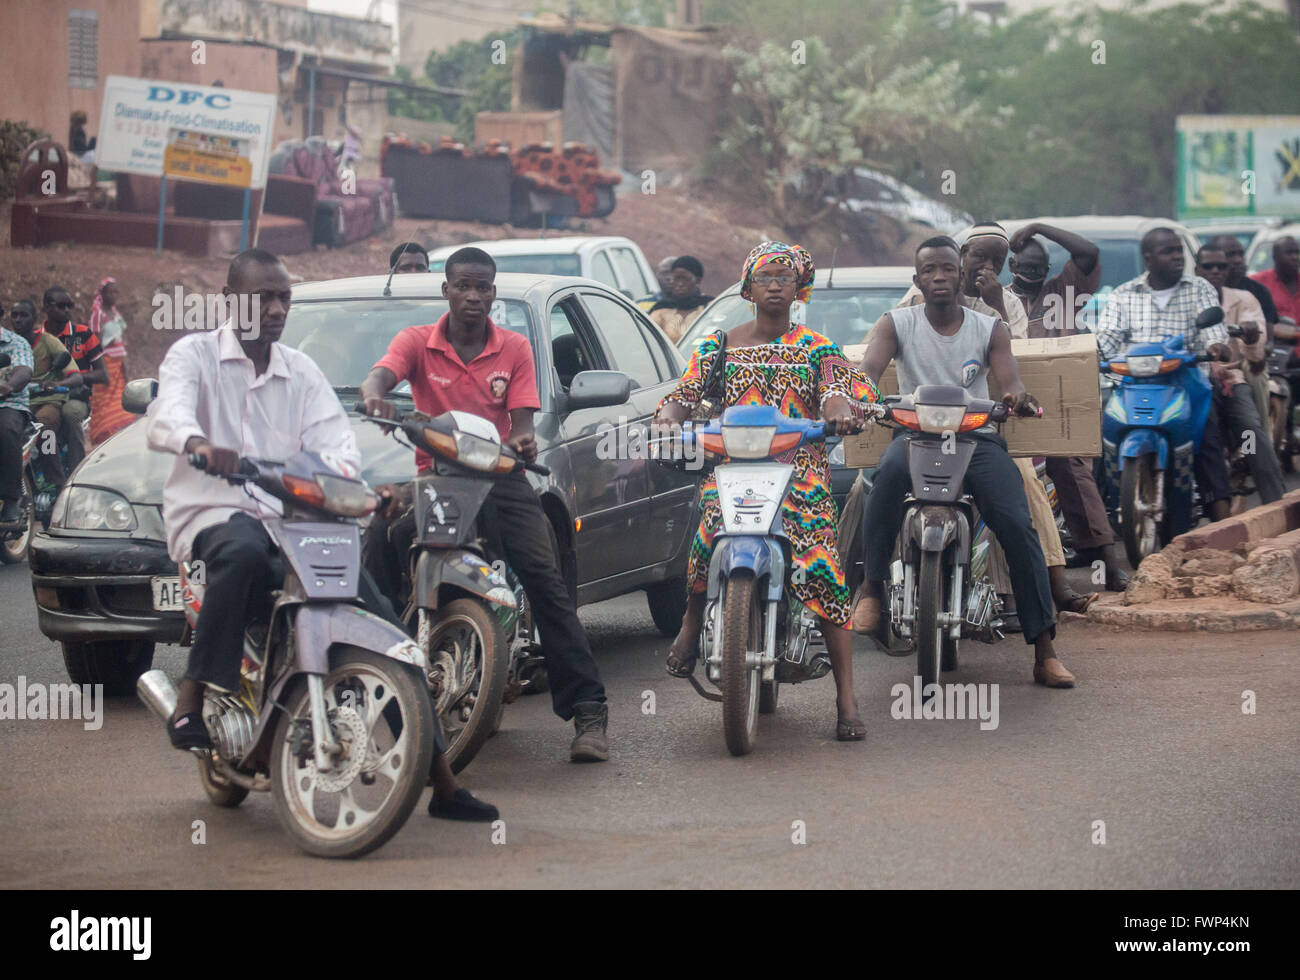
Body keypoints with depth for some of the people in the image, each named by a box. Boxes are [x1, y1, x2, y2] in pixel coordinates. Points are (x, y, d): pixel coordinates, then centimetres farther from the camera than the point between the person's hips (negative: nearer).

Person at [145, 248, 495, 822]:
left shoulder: (301, 372, 18)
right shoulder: (194, 354, 3)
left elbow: (335, 442, 4)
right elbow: (166, 415, -19)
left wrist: (345, 475, -21)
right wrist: (198, 443, -43)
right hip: (214, 516, -5)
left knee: (383, 621, -10)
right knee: (244, 553, -43)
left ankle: (442, 781, -7)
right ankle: (190, 702, -36)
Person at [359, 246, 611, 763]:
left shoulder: (514, 348, 9)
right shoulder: (417, 342, 5)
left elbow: (522, 421, 2)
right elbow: (380, 375, -15)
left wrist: (522, 439, -24)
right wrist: (374, 394, -41)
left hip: (499, 476, 0)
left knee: (545, 579, -17)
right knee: (381, 535, -27)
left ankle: (587, 707, -19)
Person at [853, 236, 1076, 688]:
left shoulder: (990, 328, 10)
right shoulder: (896, 323, 9)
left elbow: (1009, 377, -5)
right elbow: (869, 366, -9)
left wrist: (1019, 397, -31)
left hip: (977, 436, 1)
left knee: (1018, 526, -20)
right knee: (891, 470, -39)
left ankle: (1044, 650, -18)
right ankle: (871, 587, -27)